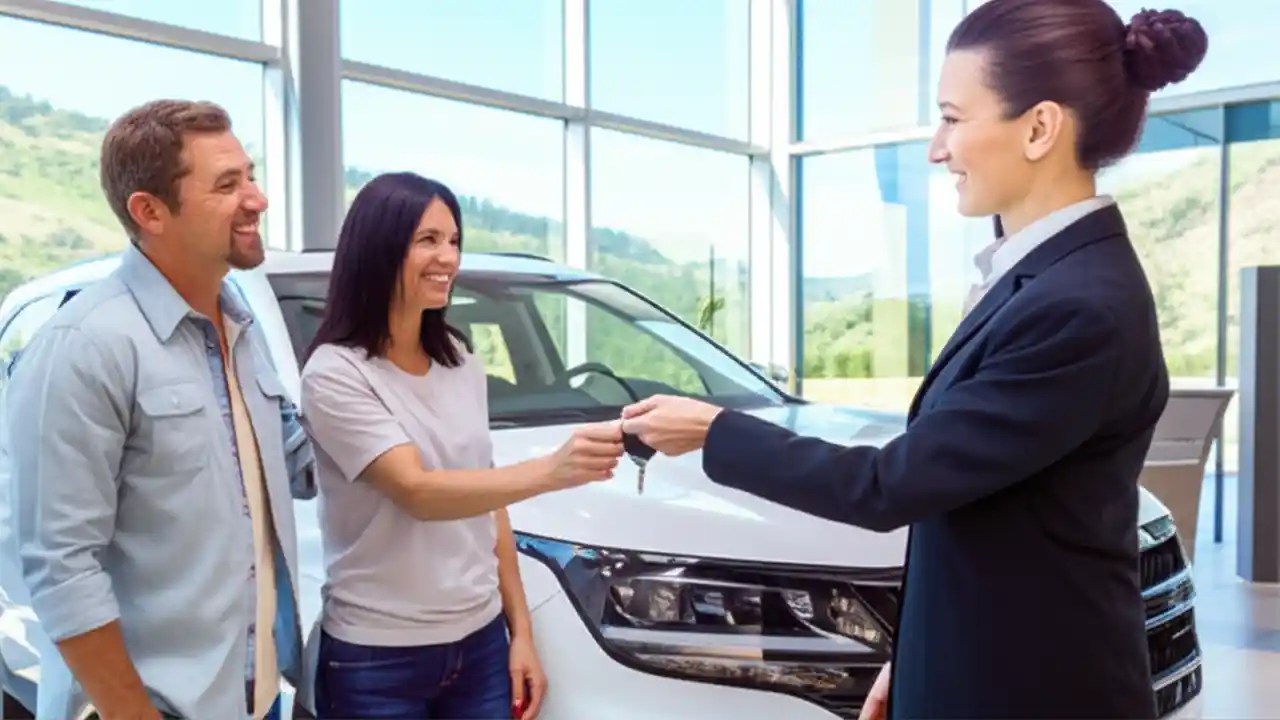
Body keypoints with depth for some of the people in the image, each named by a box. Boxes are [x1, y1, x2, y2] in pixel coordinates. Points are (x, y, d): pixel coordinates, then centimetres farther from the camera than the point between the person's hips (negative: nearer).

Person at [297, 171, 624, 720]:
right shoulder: (335, 374, -15)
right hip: (377, 659, -5)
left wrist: (520, 629, 8)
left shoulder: (463, 363, 4)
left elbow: (488, 506, 9)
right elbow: (418, 492, -26)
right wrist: (550, 472, -39)